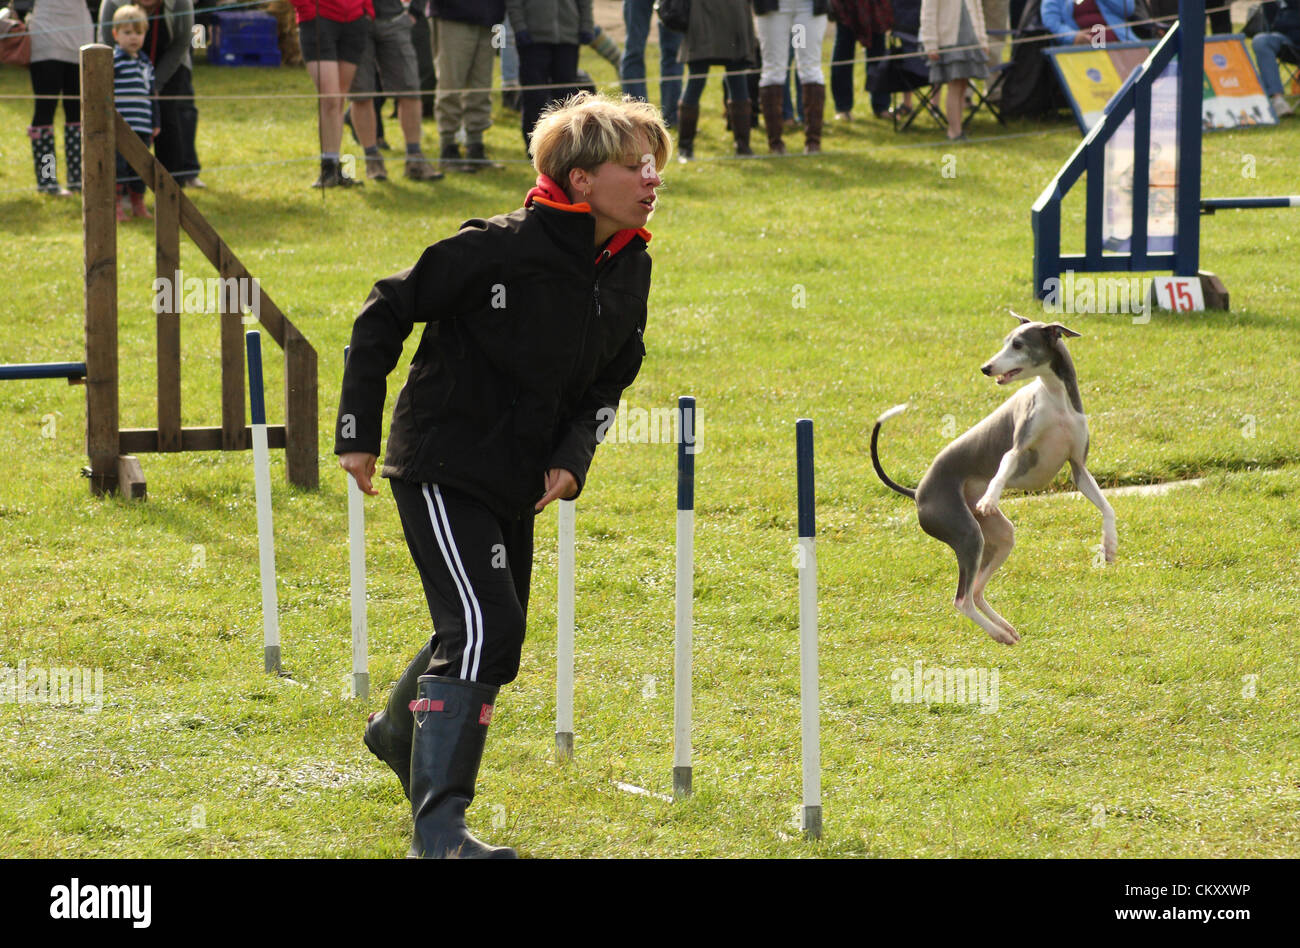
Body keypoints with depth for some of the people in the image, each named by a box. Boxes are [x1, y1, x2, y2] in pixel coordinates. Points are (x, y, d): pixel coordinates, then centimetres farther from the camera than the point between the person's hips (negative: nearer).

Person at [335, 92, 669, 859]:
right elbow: (384, 317, -12)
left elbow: (608, 382, 13)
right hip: (442, 469, -8)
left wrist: (572, 458, -4)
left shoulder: (630, 271, 0)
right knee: (483, 627, -21)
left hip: (518, 481, 8)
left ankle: (399, 733, 52)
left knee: (495, 633, 21)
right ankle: (439, 823, -21)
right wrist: (358, 432, -10)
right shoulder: (500, 249, -21)